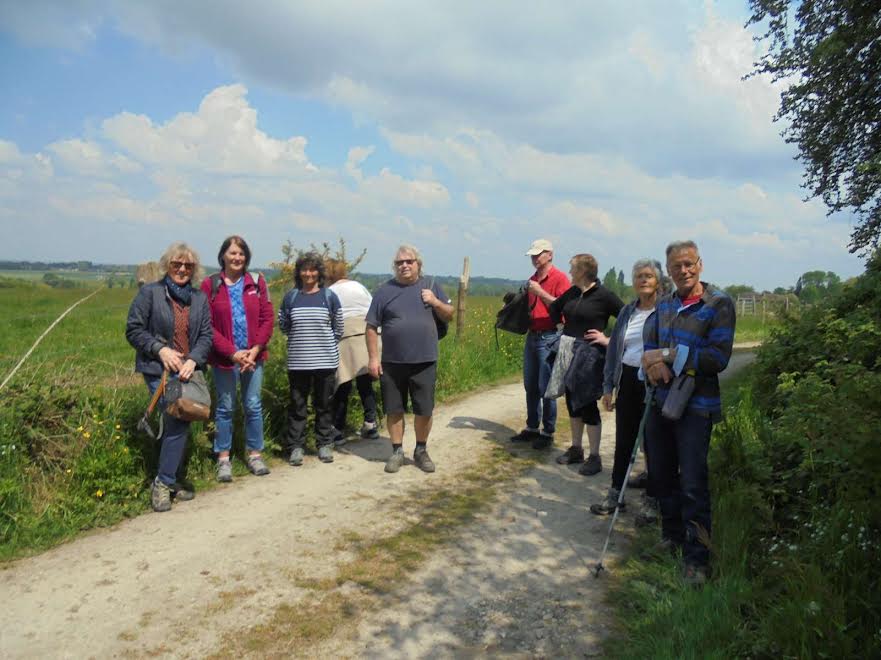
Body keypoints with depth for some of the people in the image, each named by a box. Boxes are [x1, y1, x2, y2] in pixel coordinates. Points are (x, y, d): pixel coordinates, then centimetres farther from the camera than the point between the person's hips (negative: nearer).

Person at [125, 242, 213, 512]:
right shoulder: (150, 292, -1)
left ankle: (172, 480, 21)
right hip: (159, 370, -4)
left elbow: (206, 335, 6)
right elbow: (133, 330, -2)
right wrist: (160, 349, -14)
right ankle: (164, 482, -1)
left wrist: (193, 360, -10)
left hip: (189, 370, 5)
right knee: (178, 423, -15)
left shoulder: (200, 298, 11)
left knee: (179, 424, 8)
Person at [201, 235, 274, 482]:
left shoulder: (256, 282, 3)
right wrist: (232, 353, -13)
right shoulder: (210, 285, -3)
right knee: (225, 407, 9)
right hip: (224, 357, -2)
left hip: (253, 355, 2)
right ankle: (223, 458, 20)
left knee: (253, 405, 9)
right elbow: (207, 325, -7)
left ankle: (255, 454, 22)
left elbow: (268, 318, 1)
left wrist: (256, 349, -10)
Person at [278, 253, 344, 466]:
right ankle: (295, 446, 13)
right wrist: (300, 338, 8)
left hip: (325, 360, -1)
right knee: (297, 405, 5)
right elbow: (283, 325, 13)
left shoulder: (329, 297, 1)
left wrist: (323, 342, 5)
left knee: (324, 404, 8)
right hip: (297, 361, 1)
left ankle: (325, 444, 19)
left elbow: (338, 328, 7)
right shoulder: (290, 297, 4)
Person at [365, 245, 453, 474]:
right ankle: (397, 451, 24)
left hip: (424, 362, 1)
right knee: (394, 411, 8)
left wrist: (435, 302, -8)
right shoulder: (385, 291, 2)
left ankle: (421, 451, 24)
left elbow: (449, 316, 11)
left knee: (424, 410, 5)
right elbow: (371, 327, 3)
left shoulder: (431, 286, 7)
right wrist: (373, 357, -4)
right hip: (392, 363, 0)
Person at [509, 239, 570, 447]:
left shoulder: (559, 278, -8)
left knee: (546, 388, -3)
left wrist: (539, 292, -18)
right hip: (532, 335, 8)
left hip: (550, 338, -7)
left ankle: (548, 433, 7)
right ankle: (531, 428, 22)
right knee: (530, 386, 12)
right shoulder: (533, 279, 15)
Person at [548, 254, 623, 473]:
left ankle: (594, 457, 7)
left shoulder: (604, 295, -10)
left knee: (587, 404, -4)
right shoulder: (572, 293, 8)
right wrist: (562, 325, 15)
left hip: (589, 356, -6)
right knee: (572, 401, 12)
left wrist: (609, 340, -12)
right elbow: (554, 308, 26)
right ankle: (576, 449, 26)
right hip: (568, 353, 7)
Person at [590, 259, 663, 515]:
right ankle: (615, 493, 22)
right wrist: (608, 387, 9)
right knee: (624, 440, 11)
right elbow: (614, 349, 12)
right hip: (627, 382, 5)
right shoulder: (627, 311, 10)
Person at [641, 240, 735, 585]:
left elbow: (719, 357, -16)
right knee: (661, 476, 16)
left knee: (693, 485, -5)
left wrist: (669, 355, -17)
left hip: (696, 406, -6)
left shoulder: (719, 304, -9)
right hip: (660, 401, 6)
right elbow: (649, 346, 13)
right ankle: (672, 534, 36)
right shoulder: (664, 304, 10)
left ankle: (697, 557, 7)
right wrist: (652, 362, -10)